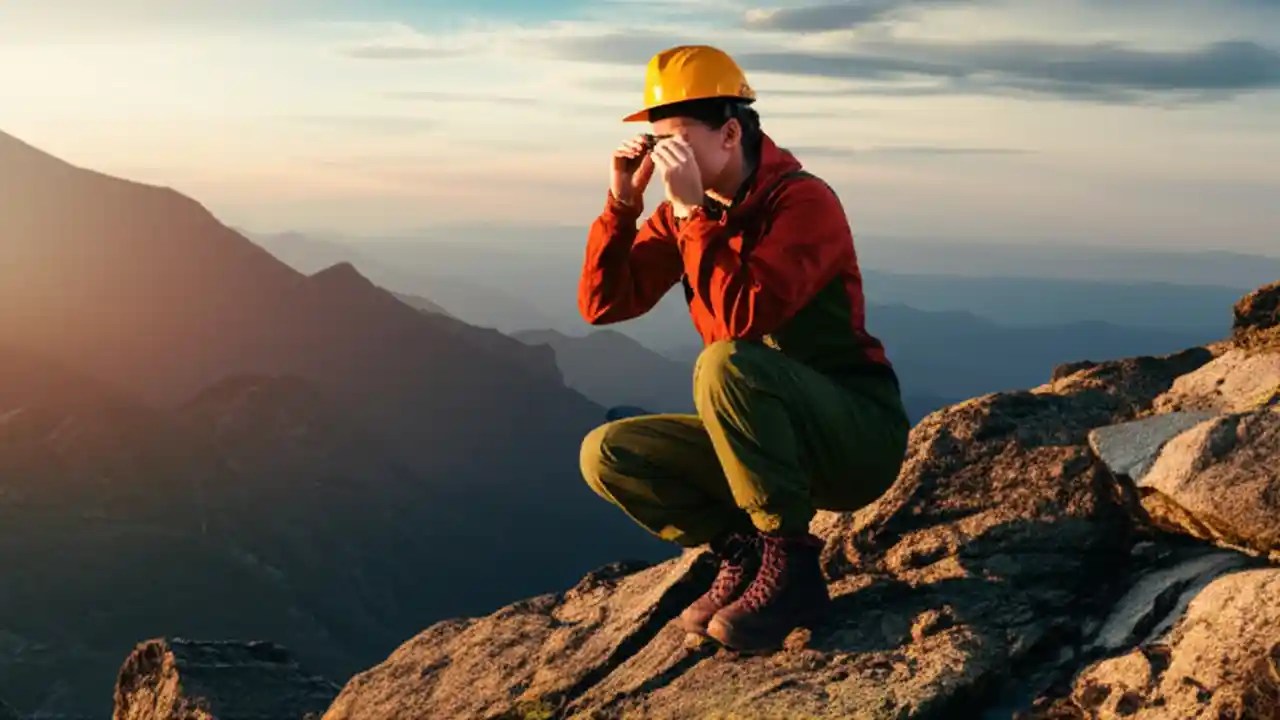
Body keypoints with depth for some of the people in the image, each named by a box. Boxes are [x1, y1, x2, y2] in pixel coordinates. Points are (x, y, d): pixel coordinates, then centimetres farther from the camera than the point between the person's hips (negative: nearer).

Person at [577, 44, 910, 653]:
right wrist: (623, 202, -11)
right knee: (607, 454, -6)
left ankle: (790, 563, -21)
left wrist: (694, 211, -27)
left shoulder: (803, 200, -18)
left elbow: (743, 316, -32)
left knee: (724, 363, -34)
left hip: (858, 438, -7)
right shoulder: (688, 211, 3)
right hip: (771, 441, 7)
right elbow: (602, 304, -1)